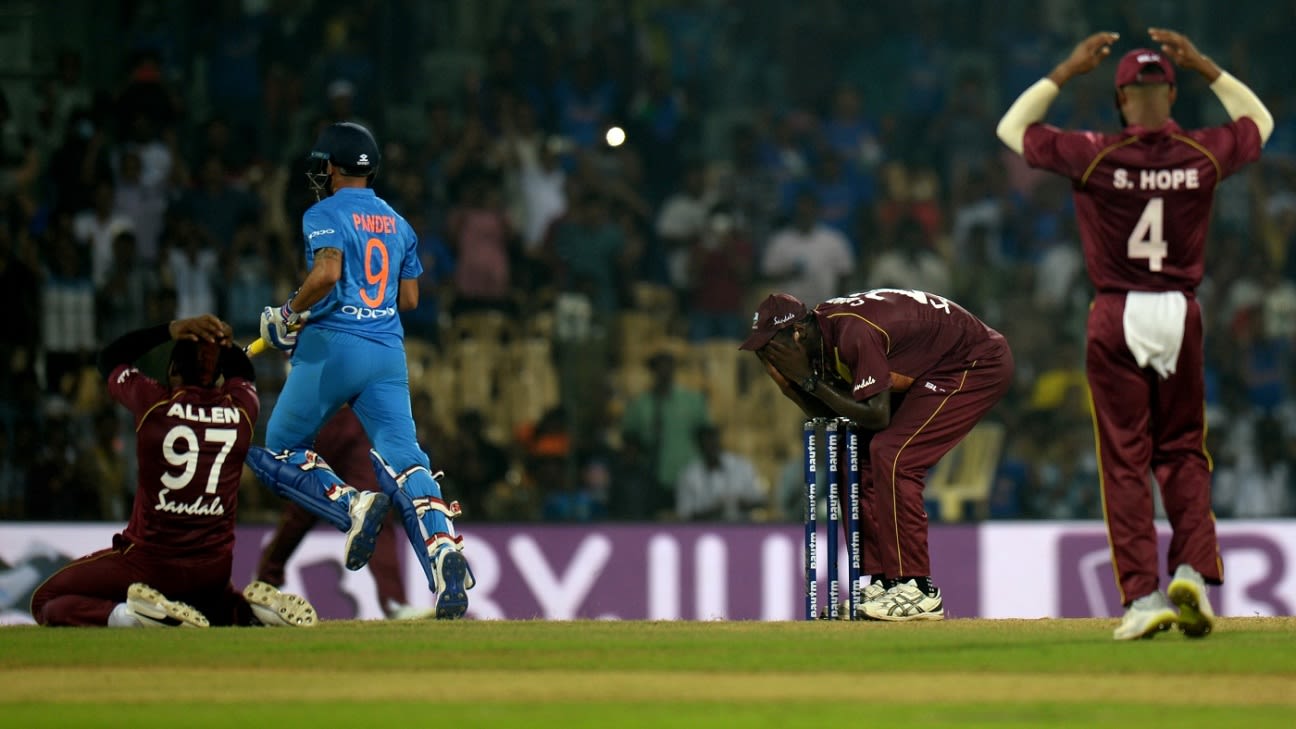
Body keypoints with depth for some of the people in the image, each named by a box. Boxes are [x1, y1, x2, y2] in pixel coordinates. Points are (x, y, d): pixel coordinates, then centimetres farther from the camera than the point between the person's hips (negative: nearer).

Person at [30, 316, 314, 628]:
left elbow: (109, 358, 11)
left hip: (149, 561, -4)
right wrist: (223, 342, 4)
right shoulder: (241, 407, -2)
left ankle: (124, 614, -20)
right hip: (213, 569, 4)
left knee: (46, 603, 7)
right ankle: (249, 608, 2)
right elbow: (244, 372, 24)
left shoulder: (153, 401, -10)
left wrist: (170, 330, 0)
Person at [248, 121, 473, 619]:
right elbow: (409, 299, 18)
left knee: (279, 452, 10)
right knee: (404, 461, -3)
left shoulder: (325, 215, -1)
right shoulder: (397, 224, 18)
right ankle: (444, 551, -27)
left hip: (332, 346, -5)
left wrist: (291, 313, -5)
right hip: (389, 352, 5)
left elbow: (327, 273, -18)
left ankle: (350, 505, -16)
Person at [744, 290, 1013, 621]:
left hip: (978, 363, -10)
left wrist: (810, 380, -25)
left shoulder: (853, 333, -30)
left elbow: (877, 416, -29)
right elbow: (828, 417, 3)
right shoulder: (824, 331, -2)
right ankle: (882, 583, 8)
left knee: (891, 455, -20)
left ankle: (917, 591, -18)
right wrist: (783, 377, -11)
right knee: (860, 454, 5)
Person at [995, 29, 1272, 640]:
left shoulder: (1092, 156, -10)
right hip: (1180, 314, 2)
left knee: (1124, 461, 2)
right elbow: (1259, 121, 19)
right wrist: (1204, 67, 17)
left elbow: (1012, 129, 6)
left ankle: (1143, 595, -4)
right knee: (1183, 450, 14)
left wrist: (1065, 71, 9)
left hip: (1116, 316, -2)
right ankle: (1192, 568, -5)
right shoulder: (1204, 154, -3)